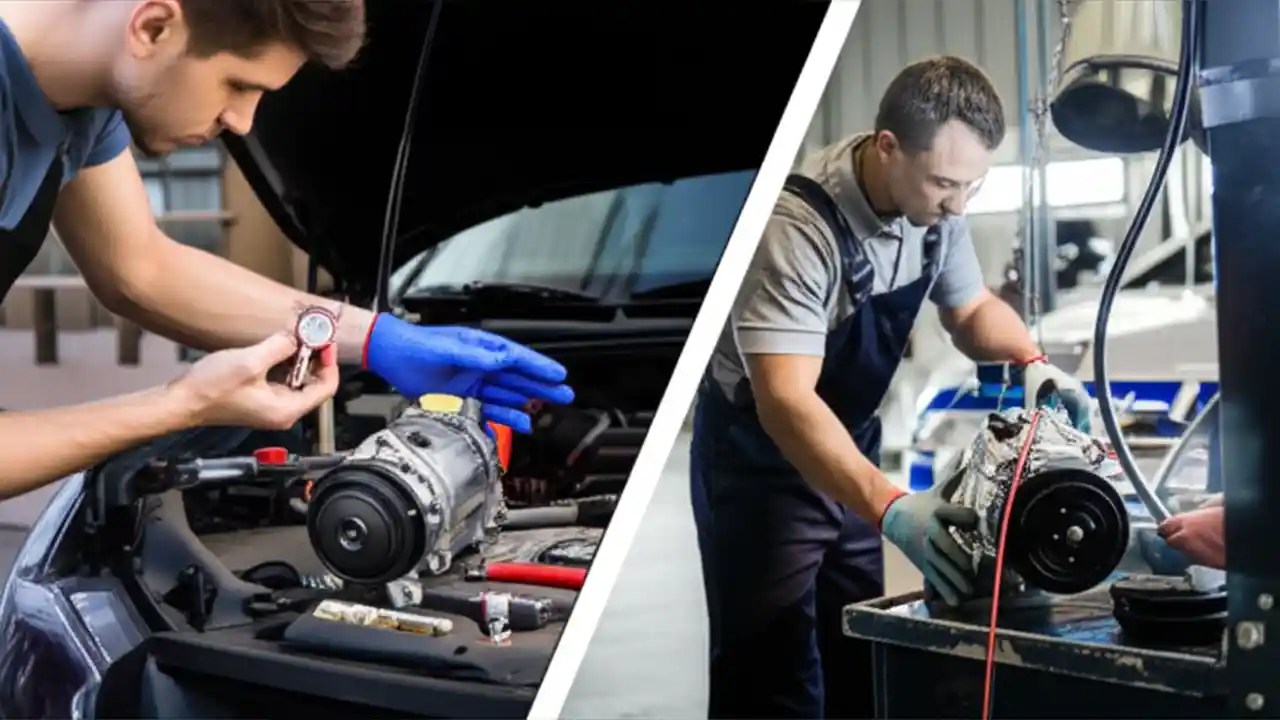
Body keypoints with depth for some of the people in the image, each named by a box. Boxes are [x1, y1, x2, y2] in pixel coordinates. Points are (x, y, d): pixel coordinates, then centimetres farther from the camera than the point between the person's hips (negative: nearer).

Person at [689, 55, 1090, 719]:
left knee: (860, 663, 13)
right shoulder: (797, 226, -32)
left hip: (847, 444, 7)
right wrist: (888, 508, -49)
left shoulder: (933, 207, -8)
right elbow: (786, 402, -39)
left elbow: (971, 309, 9)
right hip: (761, 455, -7)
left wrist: (1030, 361, -12)